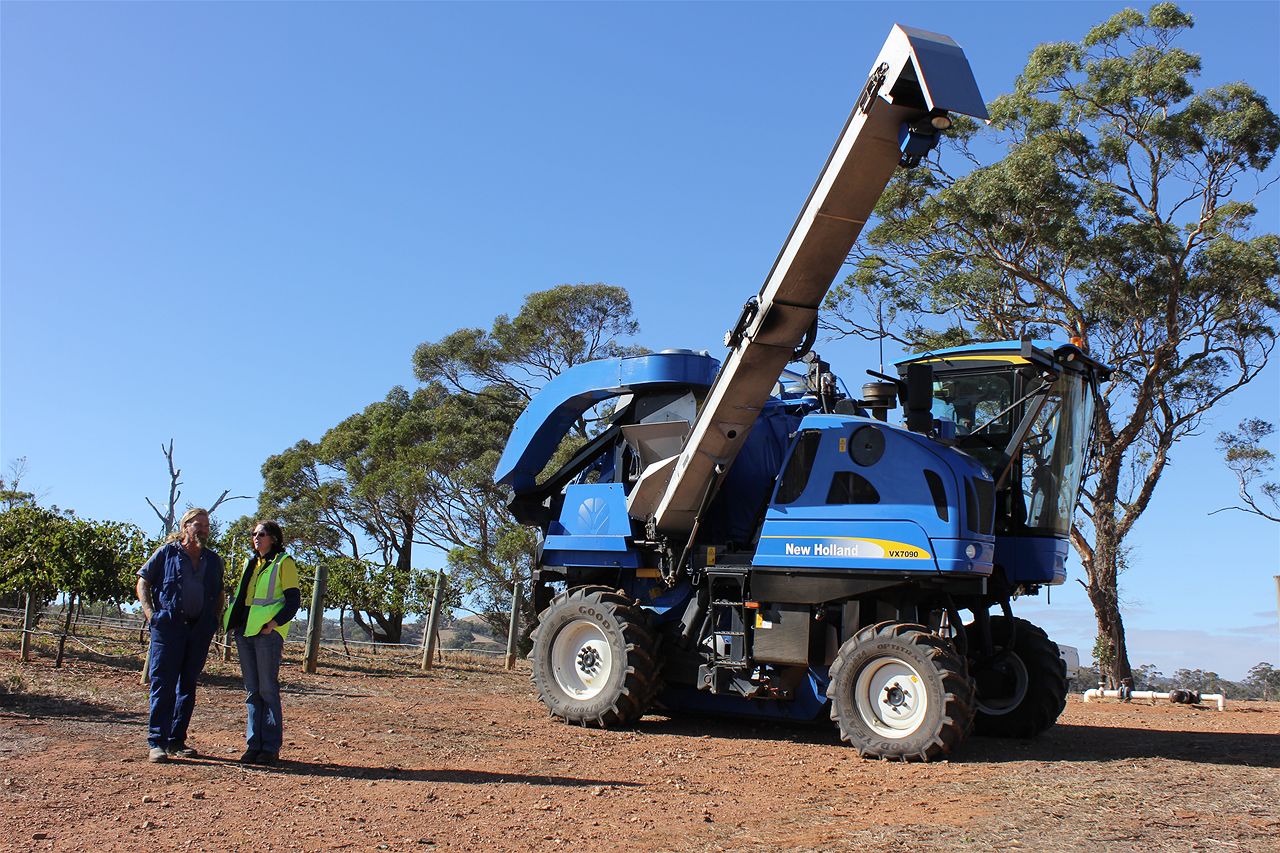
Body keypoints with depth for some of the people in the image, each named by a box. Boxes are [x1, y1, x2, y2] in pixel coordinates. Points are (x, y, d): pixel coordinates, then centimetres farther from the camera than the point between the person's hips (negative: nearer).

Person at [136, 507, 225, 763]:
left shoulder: (213, 561, 15)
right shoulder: (167, 553, 4)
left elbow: (219, 593, 24)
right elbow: (143, 582, 4)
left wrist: (215, 620, 10)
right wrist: (150, 613, -7)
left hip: (200, 630, 4)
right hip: (168, 627, -4)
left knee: (188, 686, 8)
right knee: (163, 684, -6)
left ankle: (176, 740, 16)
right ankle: (156, 742, -2)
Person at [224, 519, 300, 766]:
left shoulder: (284, 563, -2)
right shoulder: (250, 562, 20)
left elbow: (293, 600, -7)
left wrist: (274, 623, -19)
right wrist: (232, 622, 10)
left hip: (268, 632, -7)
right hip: (244, 631, 7)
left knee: (267, 689, -5)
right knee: (252, 690, 8)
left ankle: (271, 747, -1)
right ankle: (253, 744, 12)